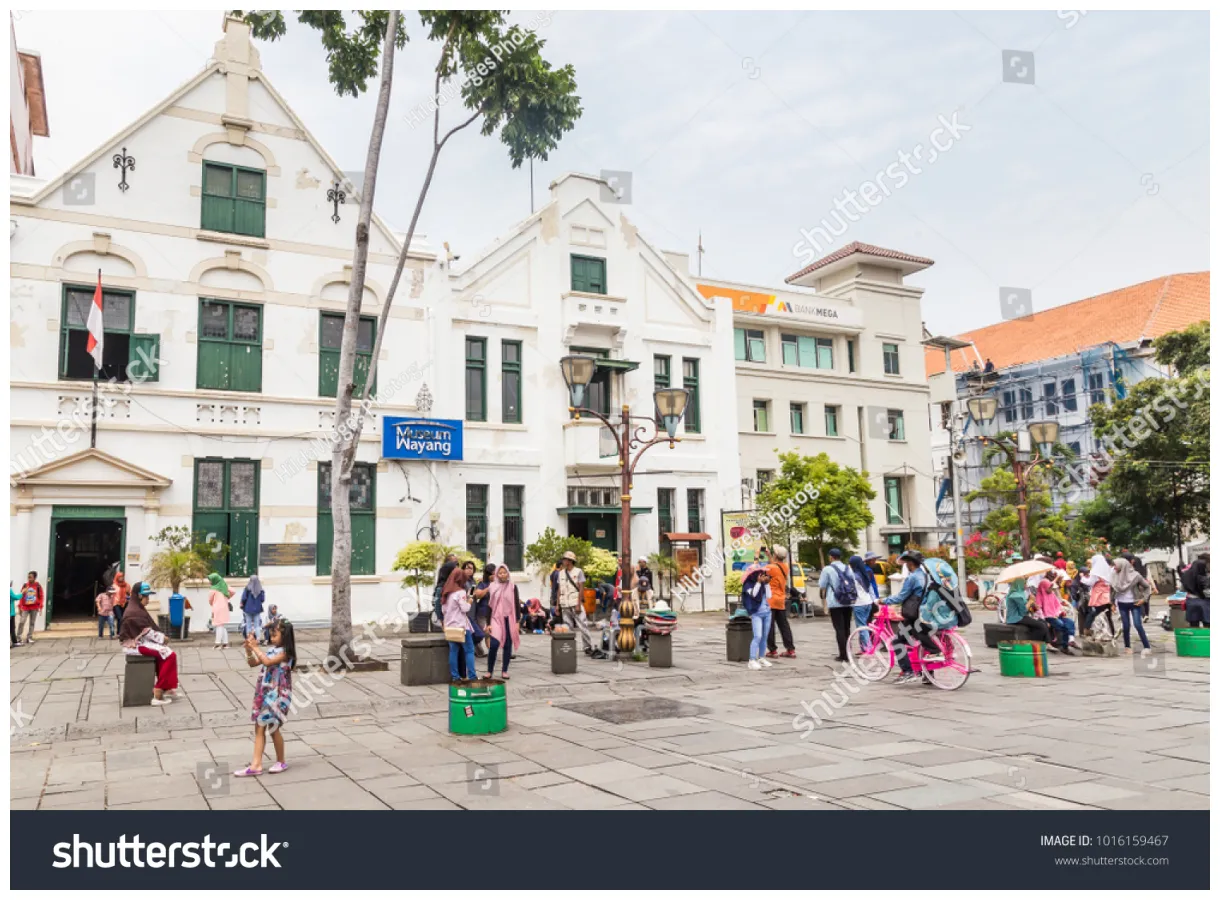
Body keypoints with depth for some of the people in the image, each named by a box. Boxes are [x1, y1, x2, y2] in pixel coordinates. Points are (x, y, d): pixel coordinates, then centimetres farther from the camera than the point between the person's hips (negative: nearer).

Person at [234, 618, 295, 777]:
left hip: (277, 695, -8)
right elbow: (253, 663, 11)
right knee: (259, 728, 5)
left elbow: (267, 662, -29)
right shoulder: (272, 650, 9)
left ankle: (281, 761, 19)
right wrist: (248, 649, -4)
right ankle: (256, 765, 7)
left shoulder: (285, 652, -15)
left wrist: (255, 647, -23)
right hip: (264, 693, 8)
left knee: (273, 729, 2)